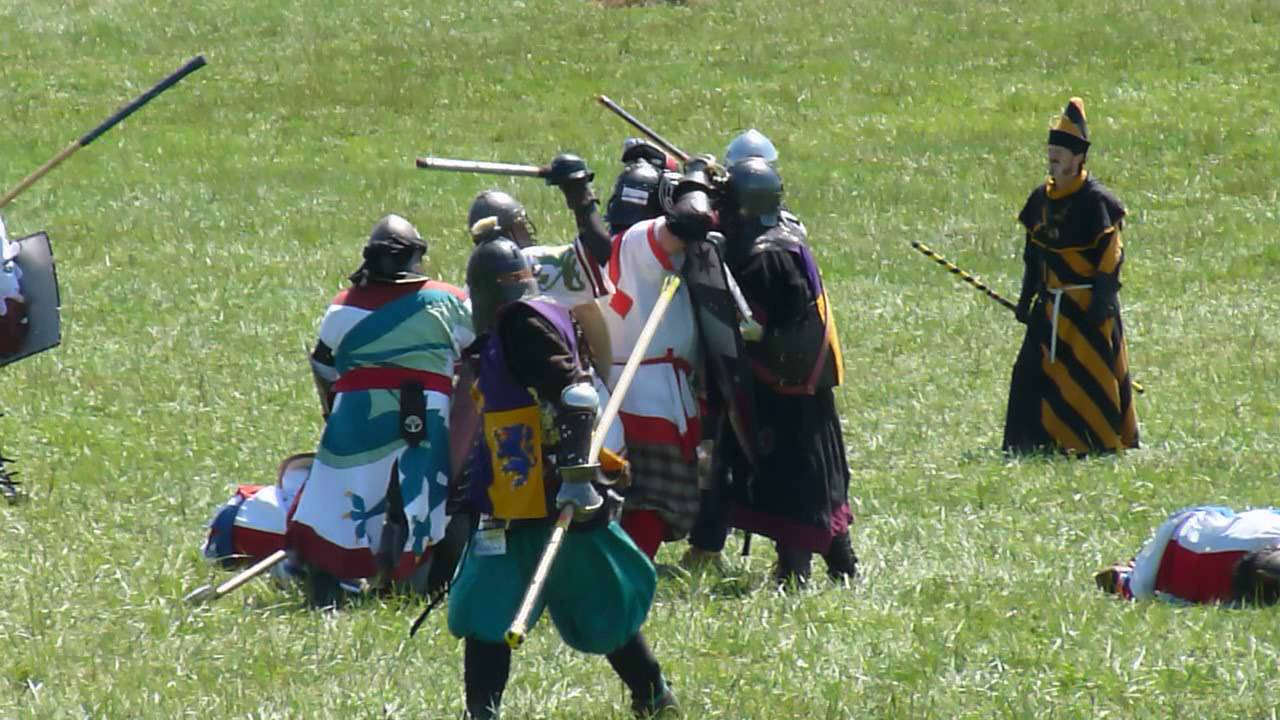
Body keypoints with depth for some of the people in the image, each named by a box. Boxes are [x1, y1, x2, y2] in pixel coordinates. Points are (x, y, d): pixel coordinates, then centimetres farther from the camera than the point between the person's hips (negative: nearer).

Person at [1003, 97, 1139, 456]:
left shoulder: (1096, 201, -11)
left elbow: (1111, 255, -13)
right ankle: (1030, 442, 13)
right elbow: (1033, 254, 19)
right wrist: (1028, 297, 16)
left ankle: (1110, 443, 1)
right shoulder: (1042, 198, 11)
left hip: (1087, 305, -7)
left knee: (1094, 376, -6)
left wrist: (1101, 301, -18)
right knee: (1032, 372, 5)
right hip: (1051, 305, 7)